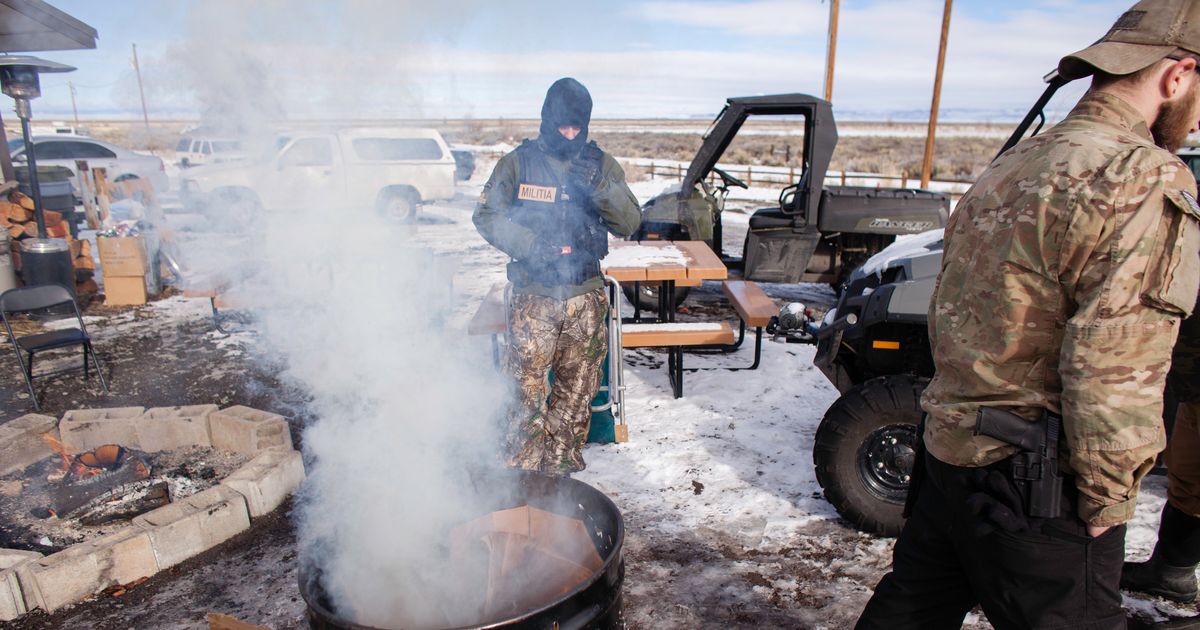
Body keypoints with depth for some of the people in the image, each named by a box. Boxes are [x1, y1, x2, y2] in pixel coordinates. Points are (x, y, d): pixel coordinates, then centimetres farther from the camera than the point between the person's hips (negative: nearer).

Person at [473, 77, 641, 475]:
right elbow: (487, 215, 1)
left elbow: (630, 222, 2)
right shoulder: (519, 162, 2)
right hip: (533, 296, -2)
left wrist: (599, 186, -16)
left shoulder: (601, 164, 7)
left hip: (586, 297, 3)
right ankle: (524, 474, 13)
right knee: (528, 388, -2)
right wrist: (532, 245, -14)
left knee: (578, 390, 10)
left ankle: (562, 467, 26)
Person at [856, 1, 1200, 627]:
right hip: (1036, 486, -8)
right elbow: (1111, 378, -22)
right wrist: (1105, 506, -9)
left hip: (947, 447, 9)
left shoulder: (1011, 167, 10)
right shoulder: (1143, 180, -16)